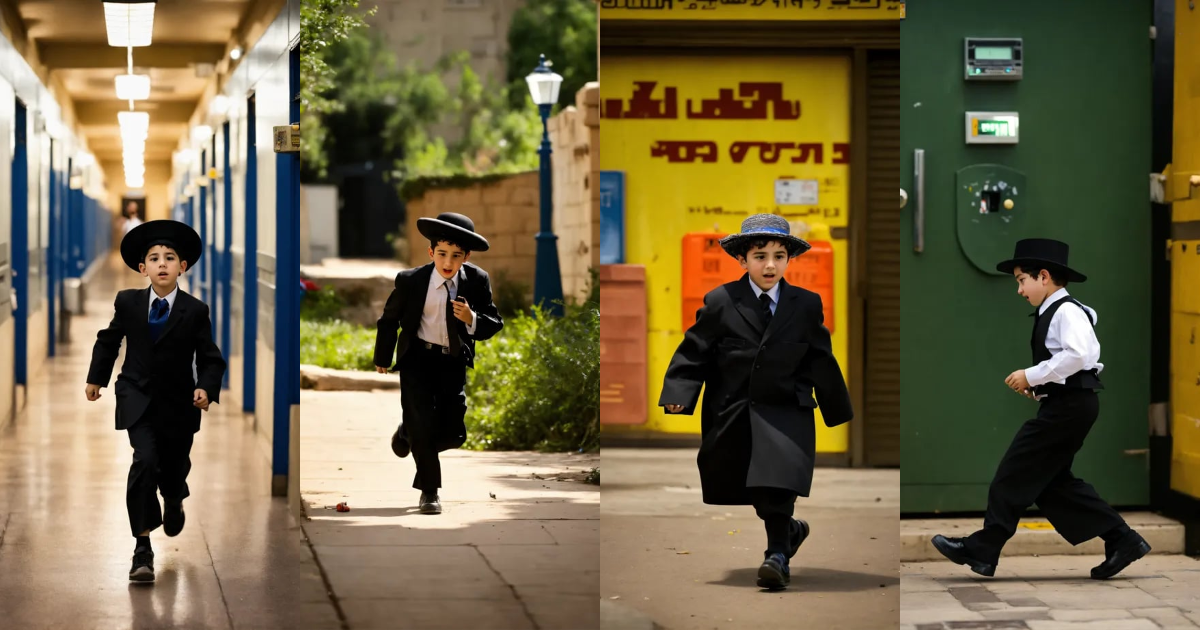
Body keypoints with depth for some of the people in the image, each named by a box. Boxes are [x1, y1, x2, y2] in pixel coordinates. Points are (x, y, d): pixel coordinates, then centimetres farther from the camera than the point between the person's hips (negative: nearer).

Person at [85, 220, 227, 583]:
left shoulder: (195, 311, -11)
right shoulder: (127, 303, -7)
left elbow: (211, 359, -8)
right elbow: (108, 341, 11)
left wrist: (206, 388, -25)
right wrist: (96, 378, 16)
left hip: (178, 402, 1)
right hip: (137, 398, -1)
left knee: (174, 467, 15)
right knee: (145, 461, -21)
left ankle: (174, 502, 55)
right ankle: (142, 546, -18)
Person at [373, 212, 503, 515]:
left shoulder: (477, 281, -9)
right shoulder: (410, 280, -12)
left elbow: (494, 324, -3)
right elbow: (389, 319, 4)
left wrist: (472, 319, -25)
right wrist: (382, 359, 13)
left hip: (453, 362, 2)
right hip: (417, 358, -2)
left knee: (454, 433, -1)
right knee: (423, 424, -6)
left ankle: (408, 434, 31)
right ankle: (429, 490, 11)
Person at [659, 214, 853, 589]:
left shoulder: (806, 305, 3)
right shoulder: (719, 303, -1)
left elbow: (821, 362, 9)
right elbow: (694, 353, -1)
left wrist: (838, 413, 12)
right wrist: (679, 397, -13)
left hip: (785, 413, -1)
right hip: (730, 416, 2)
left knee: (778, 479, -21)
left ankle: (777, 554, -11)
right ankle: (790, 530, 38)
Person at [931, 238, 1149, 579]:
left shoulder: (1067, 311, -14)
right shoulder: (1052, 313, 17)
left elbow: (1078, 355, -27)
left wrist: (1033, 376, -21)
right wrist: (1039, 385, 11)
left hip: (1070, 405, -11)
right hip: (1065, 402, 11)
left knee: (1016, 473, -7)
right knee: (1050, 480, 12)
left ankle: (982, 550, -1)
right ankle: (1121, 540, 14)